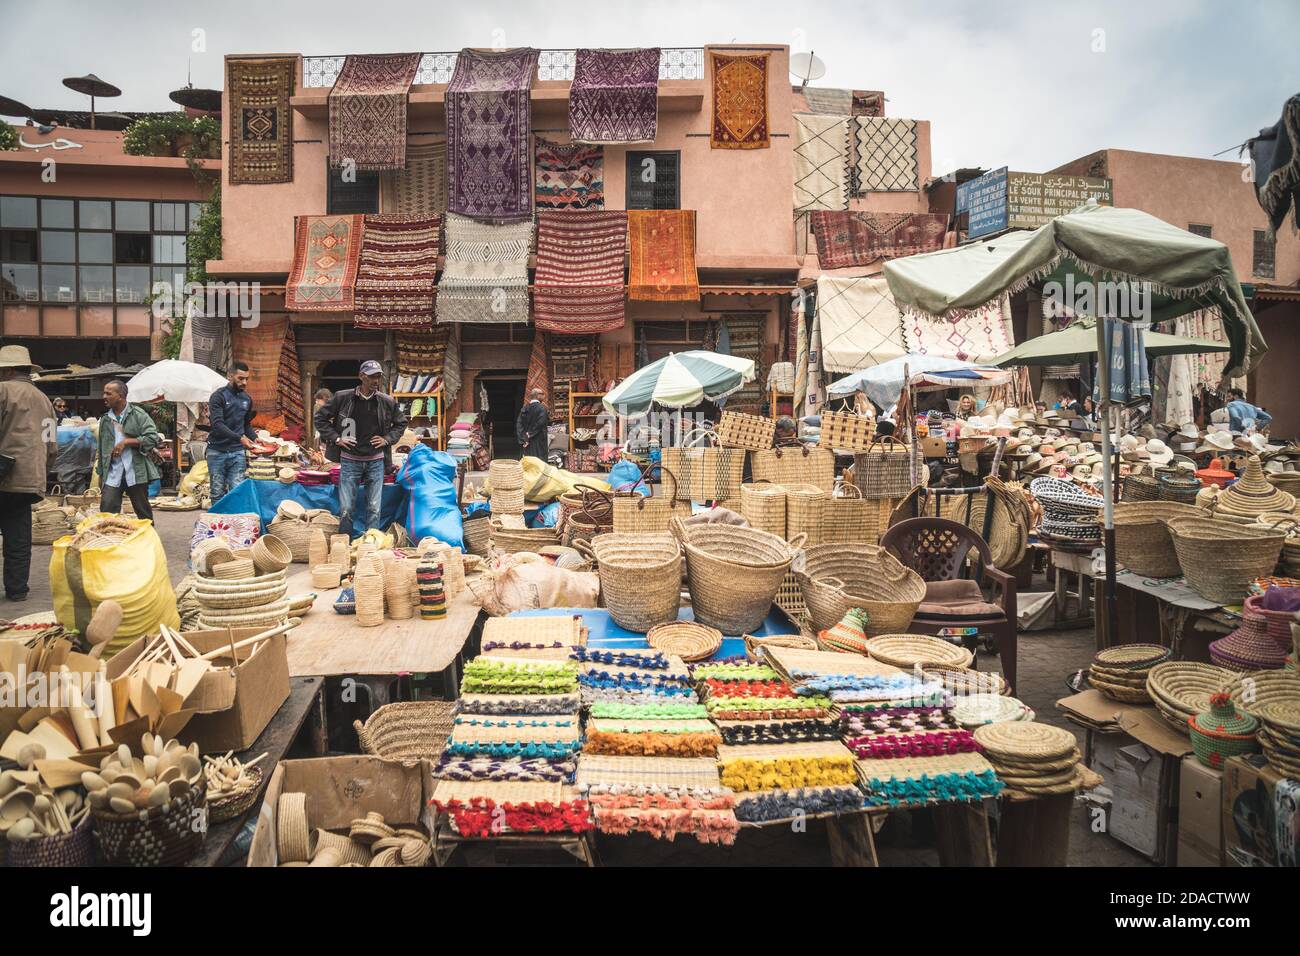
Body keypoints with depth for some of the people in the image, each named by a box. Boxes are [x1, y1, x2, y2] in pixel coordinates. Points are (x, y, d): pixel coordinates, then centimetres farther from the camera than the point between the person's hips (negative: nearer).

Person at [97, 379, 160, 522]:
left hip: (136, 472, -4)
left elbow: (153, 438, -13)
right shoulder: (105, 420, 14)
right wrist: (101, 474, 18)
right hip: (112, 473, 4)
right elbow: (102, 450, 19)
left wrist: (126, 442, -15)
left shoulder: (138, 414, -2)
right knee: (107, 509, -8)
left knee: (144, 513, 6)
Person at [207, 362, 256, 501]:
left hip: (237, 453, 3)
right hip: (217, 452, -3)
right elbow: (217, 424, -17)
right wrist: (239, 438, -27)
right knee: (218, 493, 3)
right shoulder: (219, 396, -6)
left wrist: (255, 438, 1)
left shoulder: (247, 399, 11)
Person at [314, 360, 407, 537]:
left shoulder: (387, 402, 2)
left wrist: (388, 439, 4)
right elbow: (319, 418, 5)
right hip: (350, 461, -2)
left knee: (374, 509, 3)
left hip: (376, 461, 2)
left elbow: (401, 423, 18)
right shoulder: (342, 397, -4)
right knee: (346, 509, -1)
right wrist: (336, 438, -4)